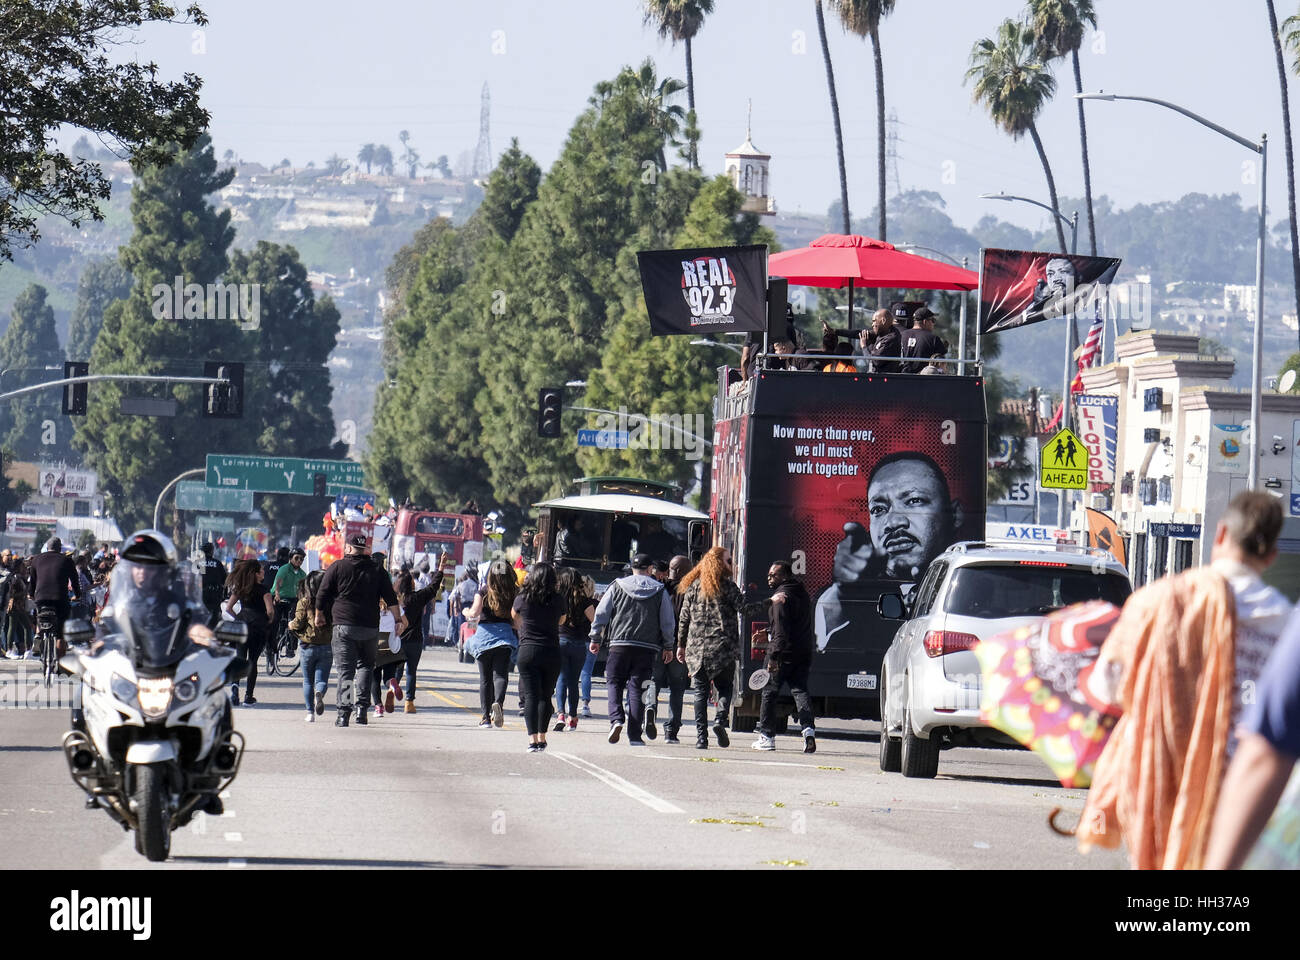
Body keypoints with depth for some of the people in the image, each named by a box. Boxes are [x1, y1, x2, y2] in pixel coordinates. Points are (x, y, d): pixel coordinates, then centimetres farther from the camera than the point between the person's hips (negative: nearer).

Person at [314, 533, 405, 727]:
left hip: (344, 626, -2)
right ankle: (362, 707, 4)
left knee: (345, 670, -3)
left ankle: (344, 712, -13)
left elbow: (323, 594, 2)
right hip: (370, 628, 2)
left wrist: (319, 615, 17)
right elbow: (390, 597, 7)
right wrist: (397, 619, 13)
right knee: (365, 666, 17)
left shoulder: (337, 567, 1)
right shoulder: (377, 570, 9)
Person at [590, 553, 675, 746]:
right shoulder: (660, 591, 6)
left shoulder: (617, 586, 6)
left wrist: (595, 638, 12)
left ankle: (616, 719, -15)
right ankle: (634, 735, 0)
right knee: (638, 689, 3)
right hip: (647, 647, 0)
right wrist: (668, 647, 16)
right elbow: (667, 622, 6)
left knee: (614, 684, 10)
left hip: (619, 643, 0)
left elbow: (601, 613, 5)